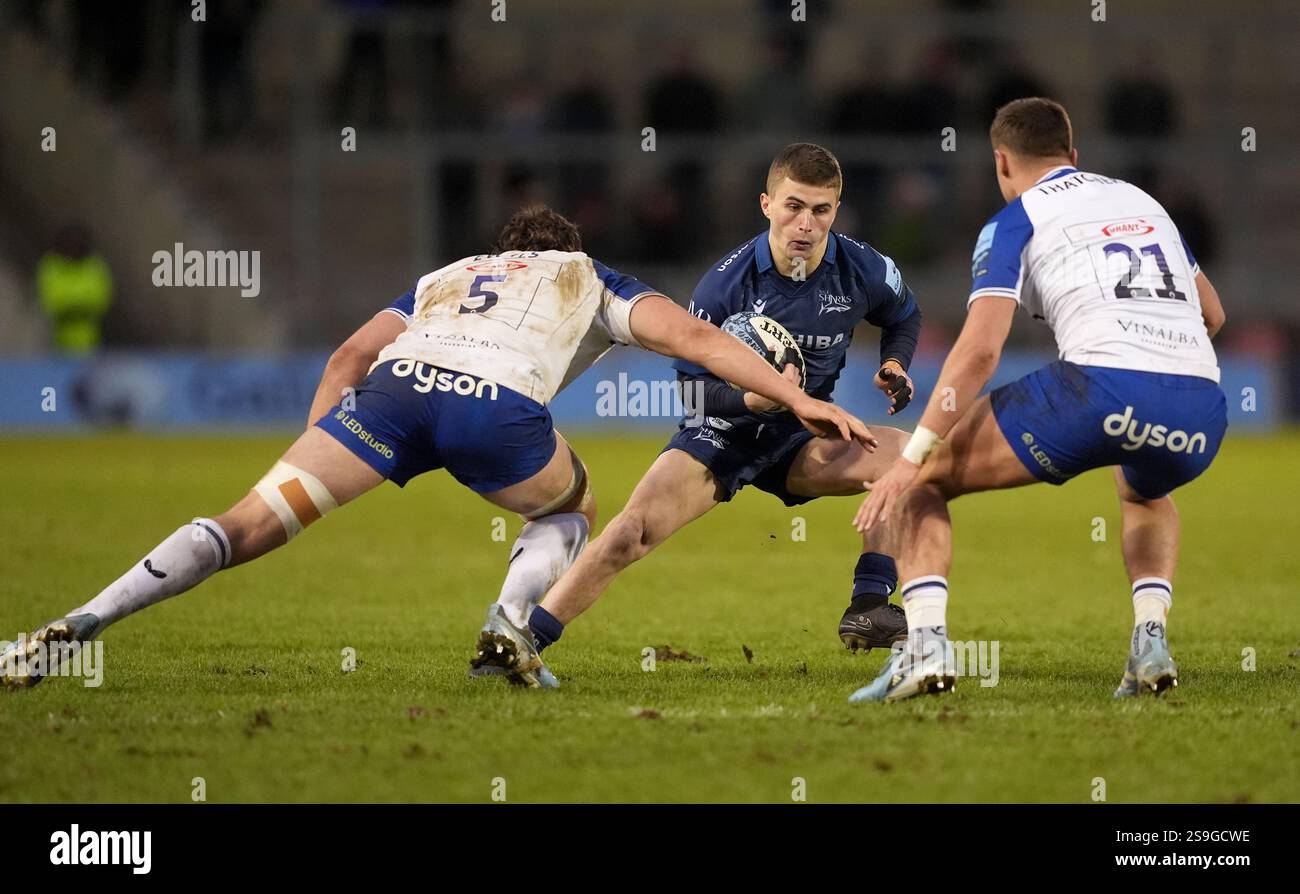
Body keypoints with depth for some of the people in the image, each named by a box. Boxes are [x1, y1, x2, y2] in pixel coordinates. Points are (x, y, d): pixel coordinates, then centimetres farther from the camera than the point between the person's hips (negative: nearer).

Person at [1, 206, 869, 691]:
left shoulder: (444, 278, 40)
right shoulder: (594, 280, 34)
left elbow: (351, 355, 28)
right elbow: (691, 336, 20)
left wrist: (311, 472, 27)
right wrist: (798, 399, 19)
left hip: (395, 387, 2)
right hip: (497, 404, -2)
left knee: (246, 526, 2)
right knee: (571, 510, 30)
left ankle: (74, 630, -13)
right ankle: (510, 624, 3)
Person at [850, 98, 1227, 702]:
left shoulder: (1015, 222, 11)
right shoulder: (1143, 202, 28)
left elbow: (980, 348, -2)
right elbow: (1212, 313, 36)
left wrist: (912, 458, -3)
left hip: (1103, 387, -5)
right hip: (1201, 412, 5)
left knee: (919, 483, 11)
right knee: (1145, 495, 41)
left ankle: (925, 643, -9)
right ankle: (1151, 639, 15)